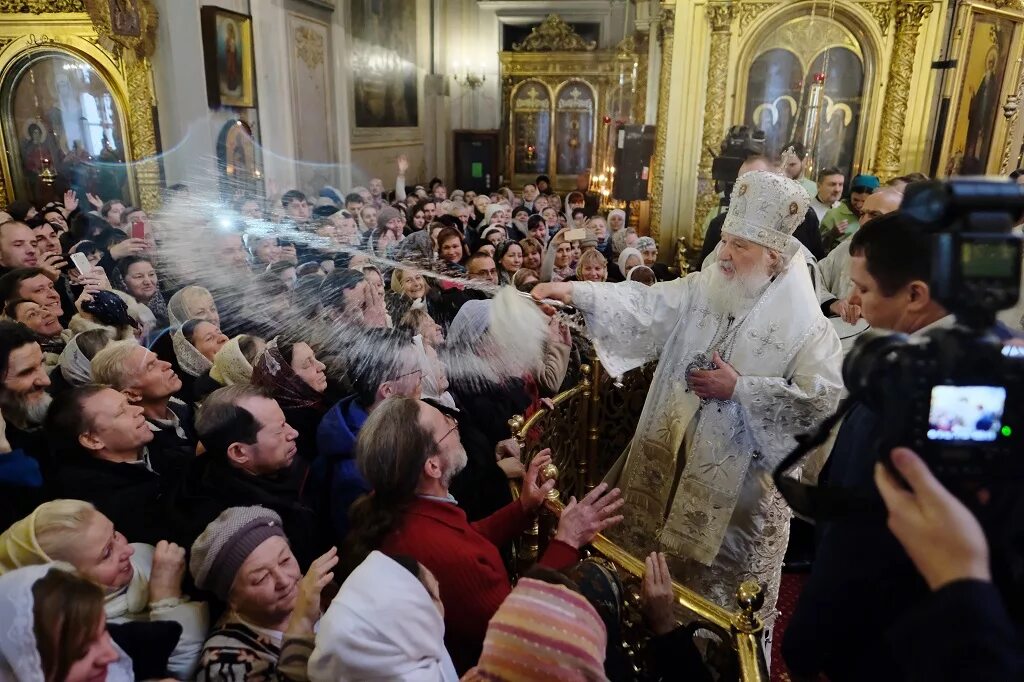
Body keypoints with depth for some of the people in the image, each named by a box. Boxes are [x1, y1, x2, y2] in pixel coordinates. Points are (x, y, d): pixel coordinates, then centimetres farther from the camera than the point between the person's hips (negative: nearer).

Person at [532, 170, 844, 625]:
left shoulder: (803, 321, -12)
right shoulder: (699, 291, 0)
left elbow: (824, 398, -18)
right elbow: (643, 305, -11)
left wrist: (739, 389, -20)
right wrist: (575, 292, -26)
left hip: (738, 474, -4)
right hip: (671, 456, 4)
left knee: (720, 581, 13)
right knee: (652, 557, 19)